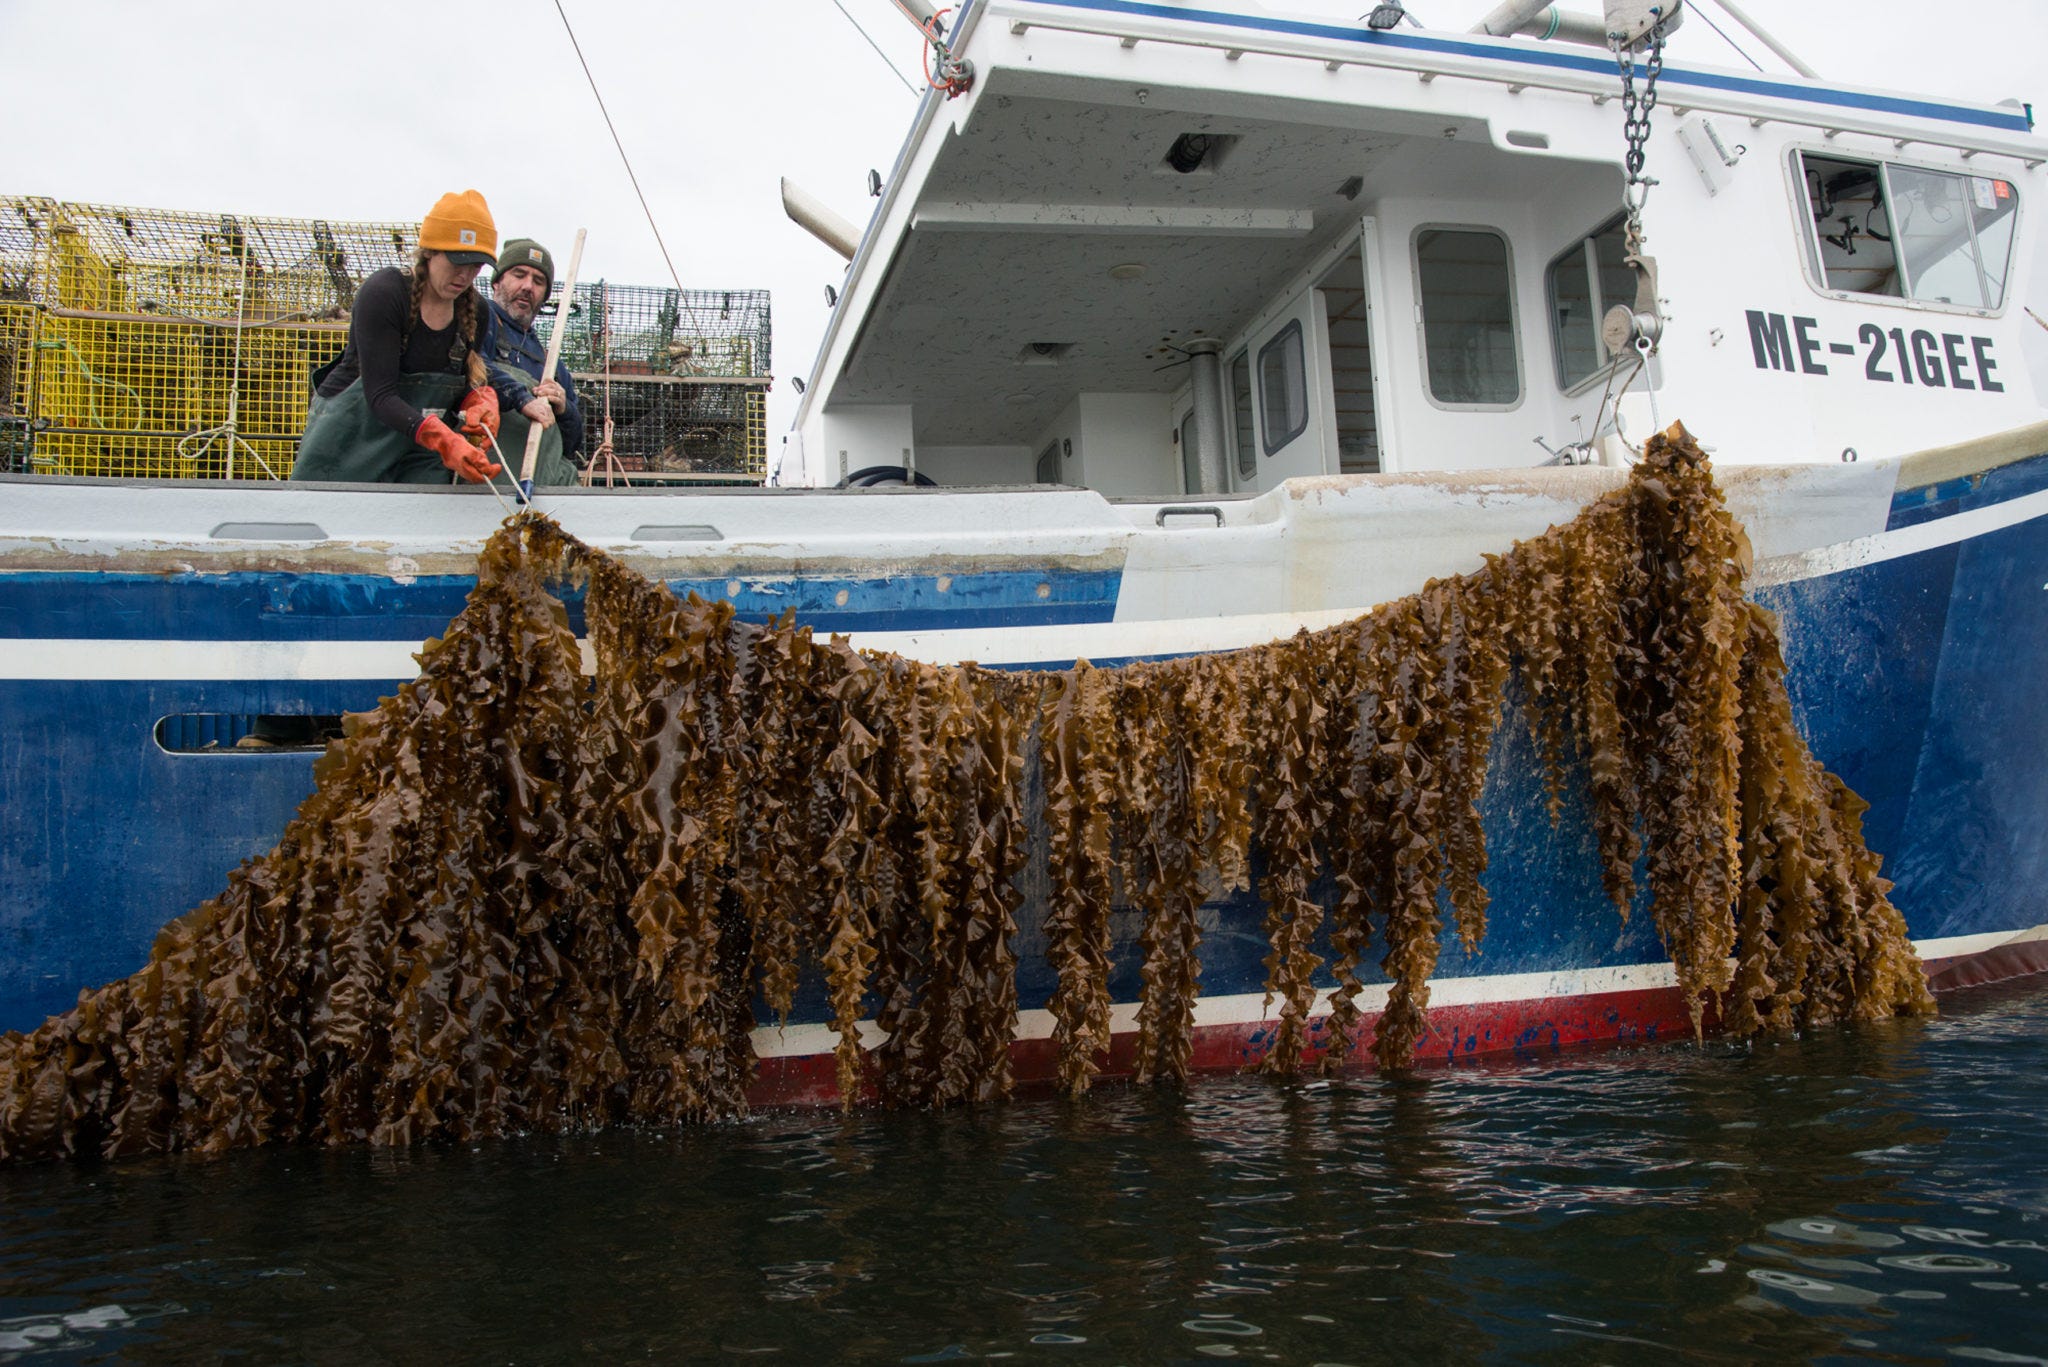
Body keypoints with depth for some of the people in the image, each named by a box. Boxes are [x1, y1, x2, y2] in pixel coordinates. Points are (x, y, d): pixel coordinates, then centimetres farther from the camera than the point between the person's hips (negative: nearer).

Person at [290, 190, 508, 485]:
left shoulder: (476, 313, -2)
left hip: (420, 456, 4)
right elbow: (381, 395, -25)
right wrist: (445, 441, -41)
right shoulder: (383, 293, -18)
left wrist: (481, 401, -18)